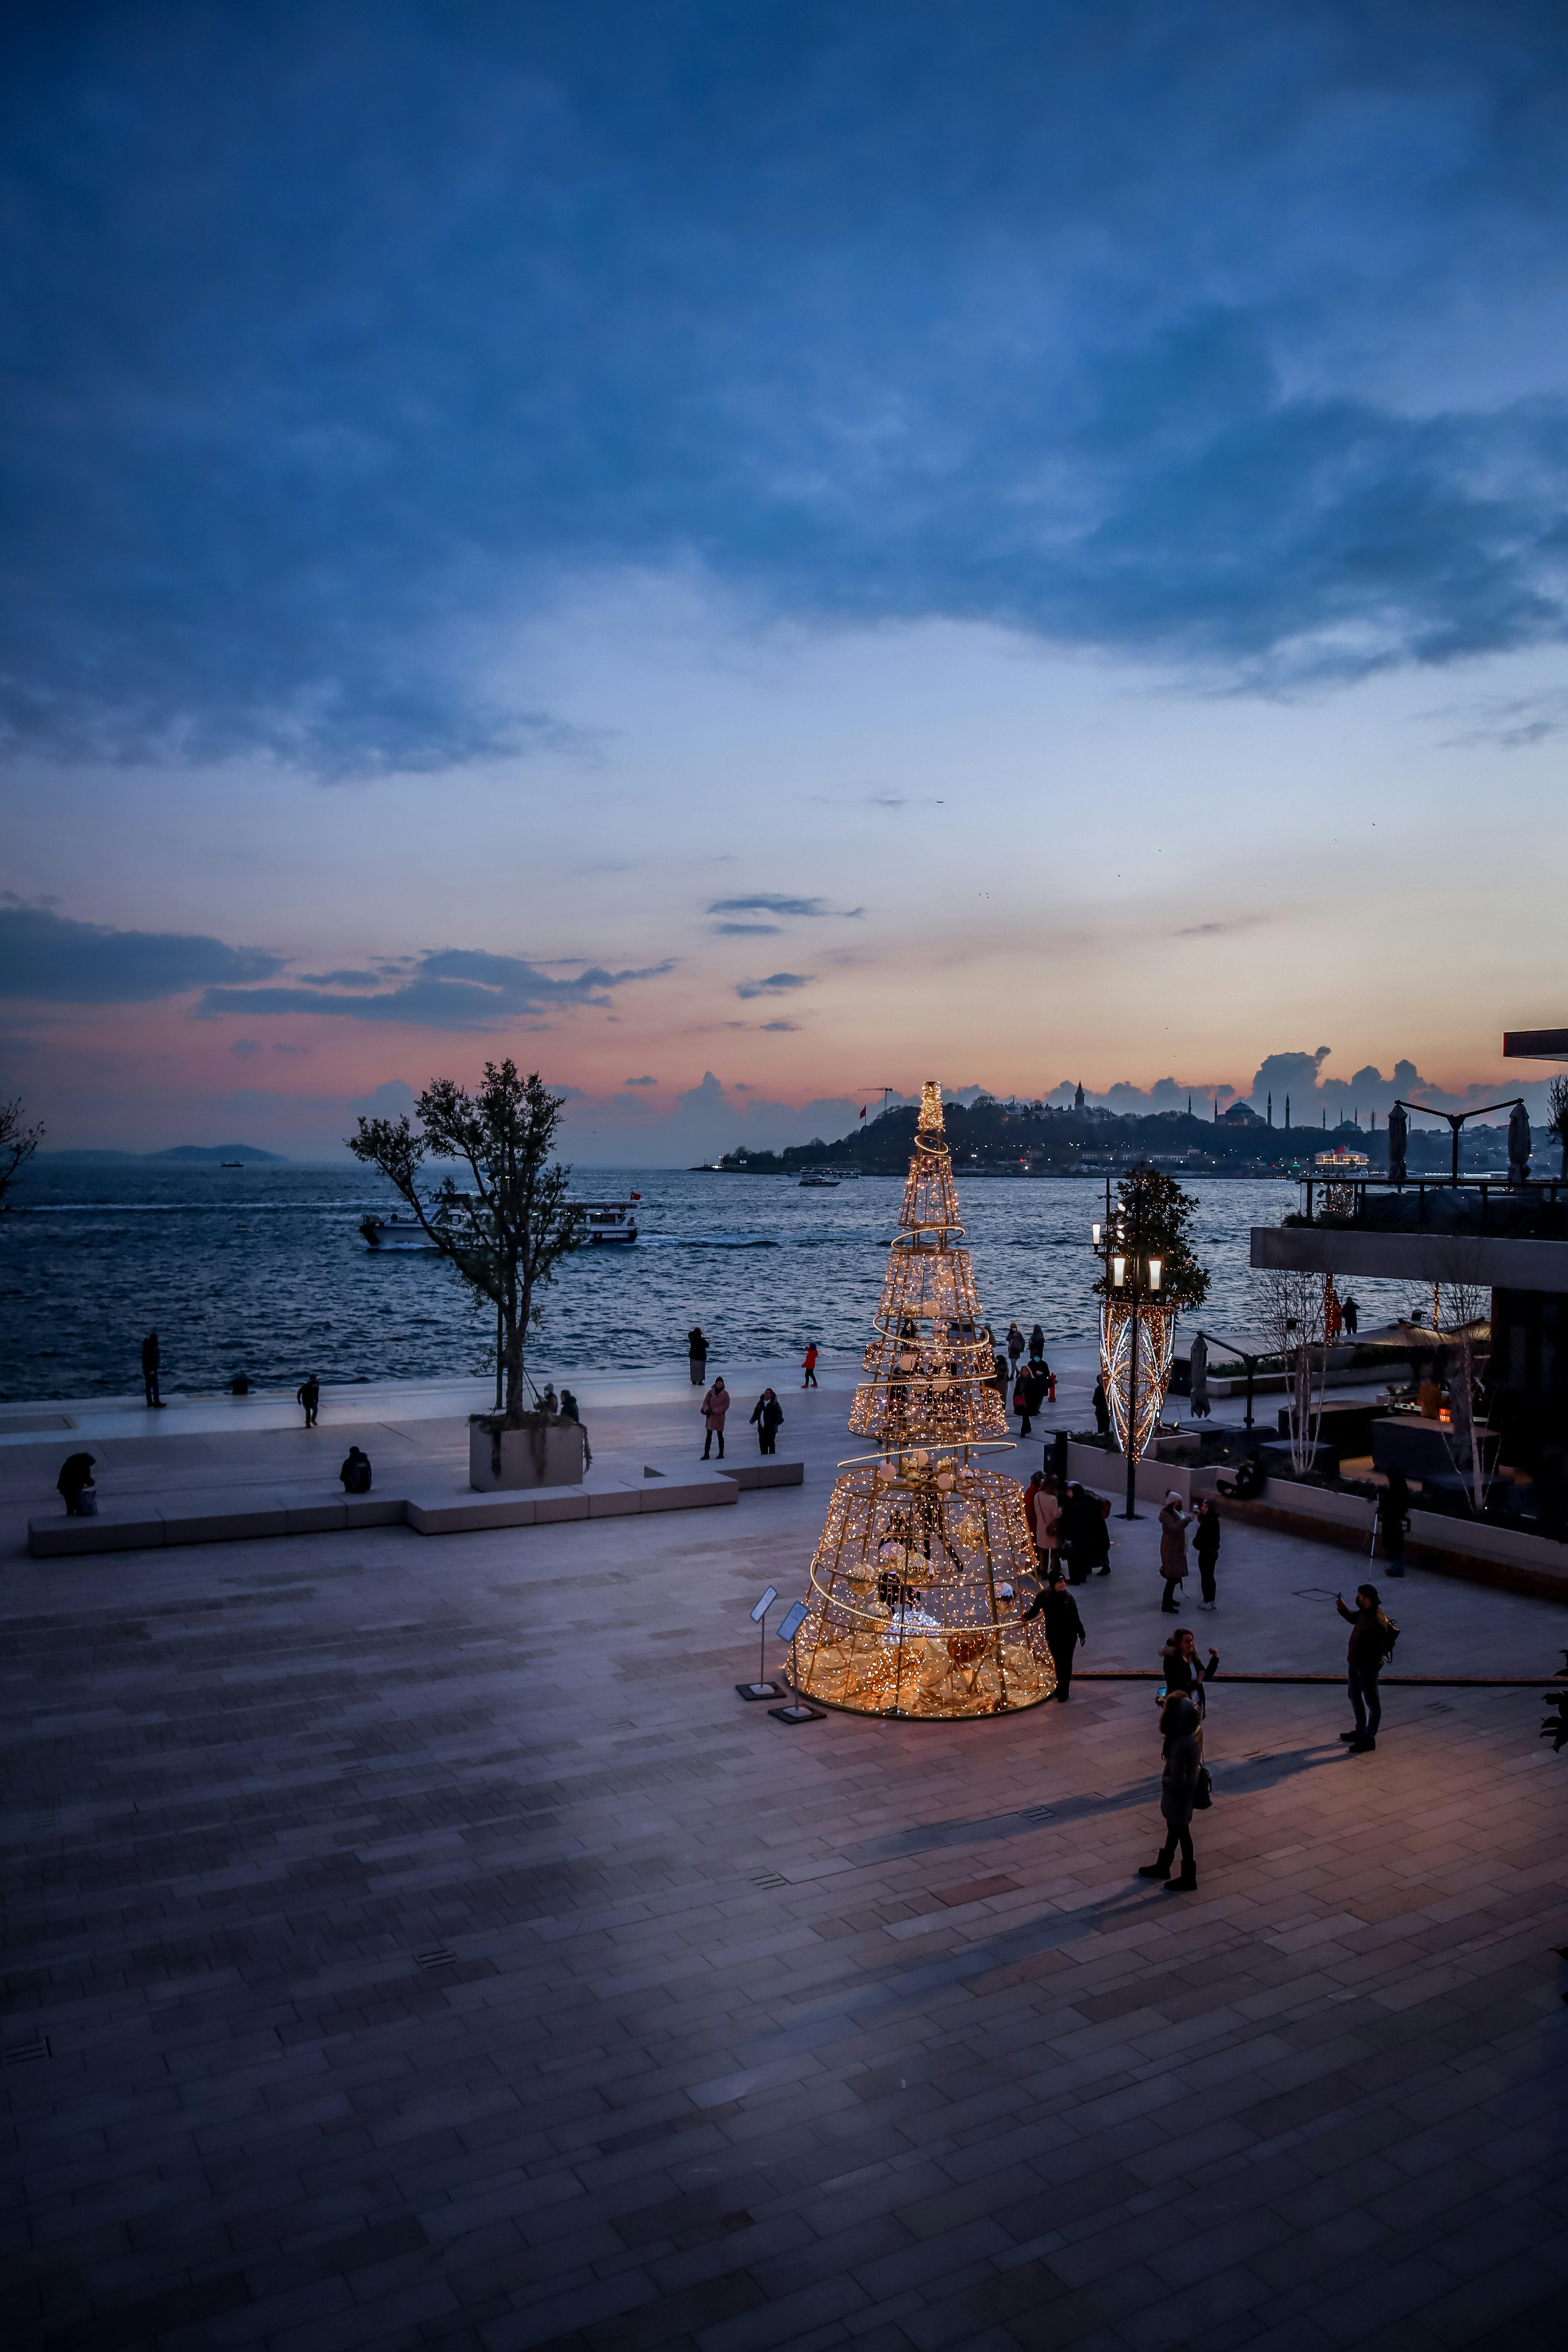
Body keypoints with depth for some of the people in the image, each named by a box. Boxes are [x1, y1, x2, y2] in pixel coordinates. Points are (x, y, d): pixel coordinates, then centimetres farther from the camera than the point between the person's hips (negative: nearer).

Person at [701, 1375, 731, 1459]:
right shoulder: (711, 1392, 0)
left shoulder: (725, 1394, -6)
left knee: (720, 1435, 7)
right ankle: (706, 1454, 13)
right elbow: (705, 1402, 0)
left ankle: (721, 1454, 19)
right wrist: (707, 1409, -21)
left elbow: (726, 1406, -10)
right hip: (710, 1417, 3)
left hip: (720, 1417, -3)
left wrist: (715, 1411, -18)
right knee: (709, 1435, 7)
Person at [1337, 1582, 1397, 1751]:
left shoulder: (1378, 1623, -30)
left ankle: (1369, 1739, 21)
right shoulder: (1365, 1612, -3)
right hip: (1356, 1664, 10)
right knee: (1355, 1697, 23)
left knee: (1372, 1703, 8)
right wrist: (1342, 1608, 1)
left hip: (1367, 1668, -10)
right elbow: (1353, 1618, 19)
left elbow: (1377, 1652, -26)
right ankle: (1361, 1732, 39)